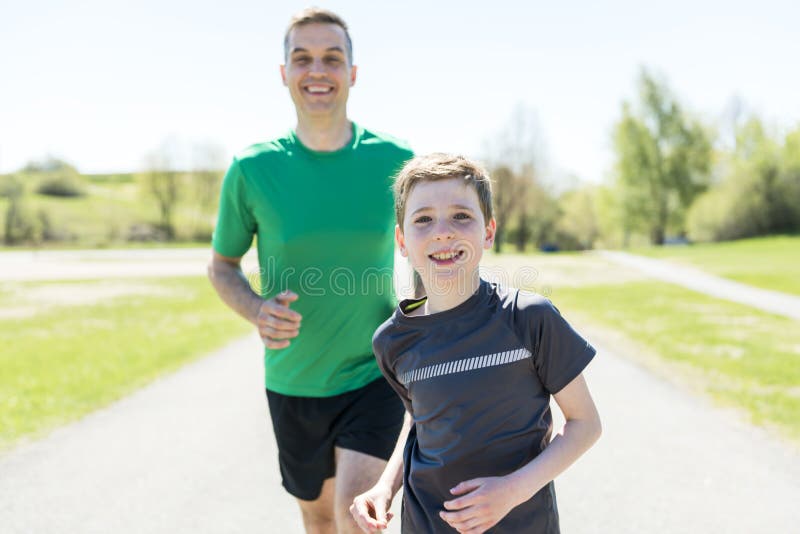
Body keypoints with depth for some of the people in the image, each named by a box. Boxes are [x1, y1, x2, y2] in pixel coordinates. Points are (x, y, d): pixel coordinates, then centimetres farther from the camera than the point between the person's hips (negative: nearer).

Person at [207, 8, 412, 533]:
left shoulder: (396, 161, -8)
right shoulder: (252, 169, -10)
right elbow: (222, 266, 2)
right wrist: (256, 309, -19)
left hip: (375, 375, -1)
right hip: (293, 385, 2)